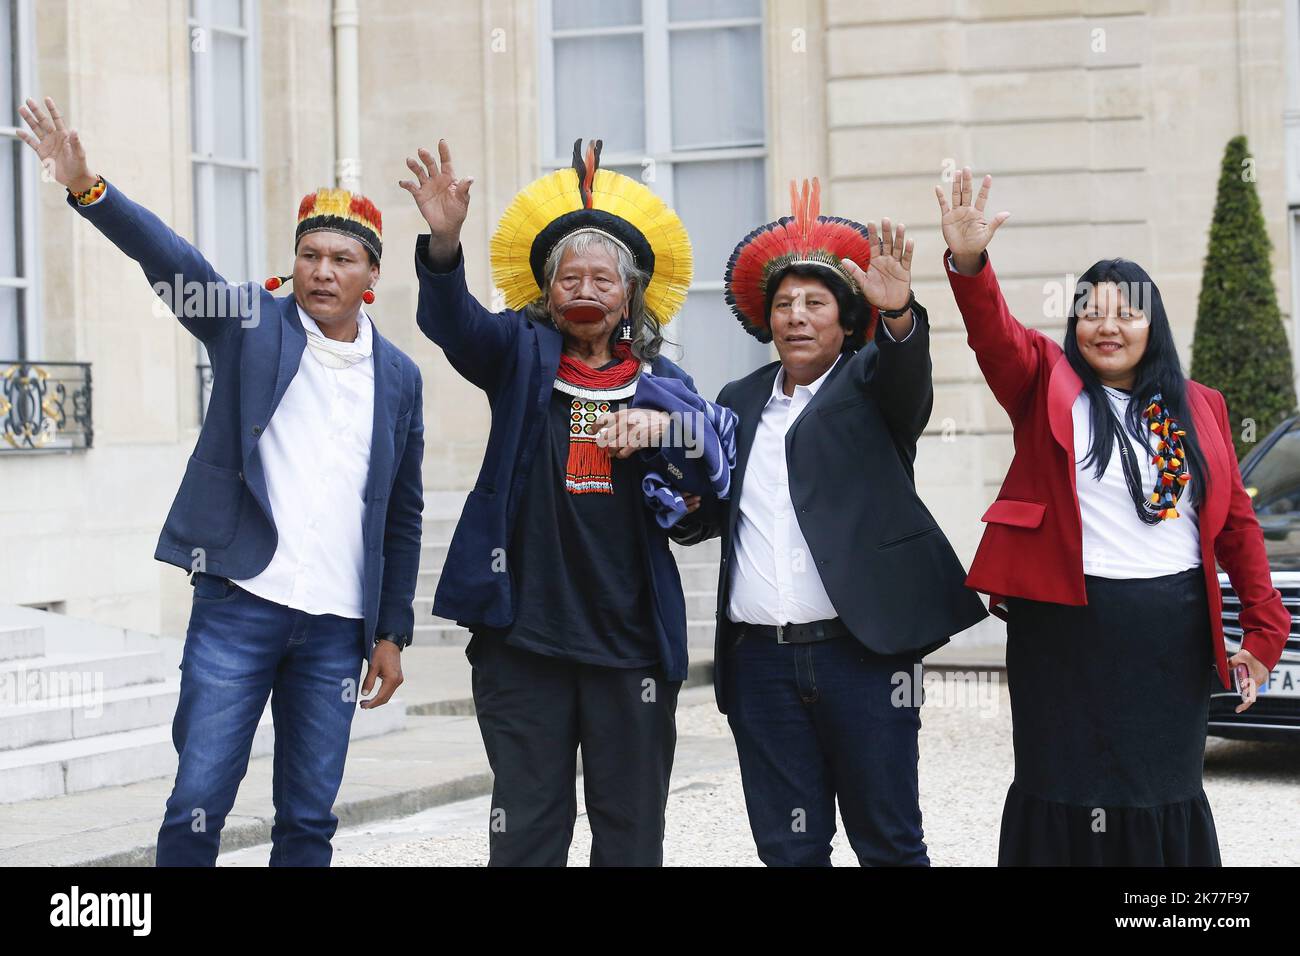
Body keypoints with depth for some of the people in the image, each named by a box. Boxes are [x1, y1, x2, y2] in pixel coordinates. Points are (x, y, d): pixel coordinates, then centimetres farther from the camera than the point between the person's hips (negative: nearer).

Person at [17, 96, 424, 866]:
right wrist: (88, 188, -31)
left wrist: (392, 632, 11)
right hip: (239, 603, -2)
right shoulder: (252, 325, 1)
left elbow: (403, 514, 13)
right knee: (198, 801, -4)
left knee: (309, 817, 8)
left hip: (338, 627, 3)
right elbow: (168, 257, -15)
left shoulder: (399, 376, 9)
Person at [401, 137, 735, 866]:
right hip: (524, 634, -2)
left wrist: (661, 428, -21)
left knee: (631, 832, 8)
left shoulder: (659, 381, 11)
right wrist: (443, 243, -33)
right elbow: (455, 323, -13)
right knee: (527, 826, 2)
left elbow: (711, 482, -1)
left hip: (632, 637, 2)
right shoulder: (523, 354, 7)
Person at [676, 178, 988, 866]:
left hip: (861, 652, -4)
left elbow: (907, 374, -19)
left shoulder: (869, 381, 4)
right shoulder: (740, 402, 17)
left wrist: (898, 314, -41)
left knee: (889, 842, 2)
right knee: (788, 847, 6)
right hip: (760, 660, 4)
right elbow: (712, 511, 19)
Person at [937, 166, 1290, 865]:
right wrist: (968, 264, -36)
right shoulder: (1047, 386, 3)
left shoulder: (1197, 407, 10)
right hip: (1066, 627, -2)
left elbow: (1237, 524, 11)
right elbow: (995, 333, -16)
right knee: (1067, 791, 2)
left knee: (1168, 793, 10)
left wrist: (1265, 630, 5)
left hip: (1174, 637, 2)